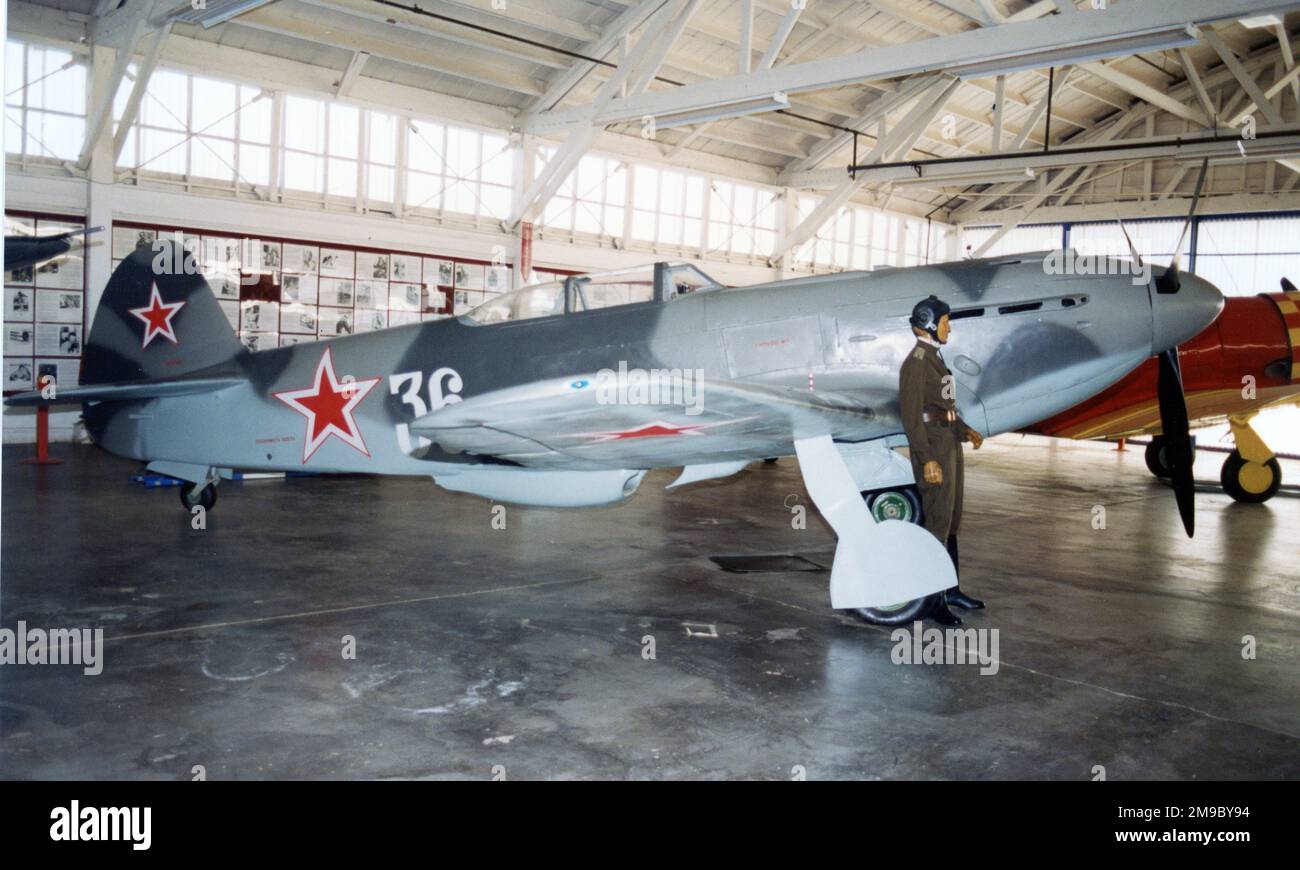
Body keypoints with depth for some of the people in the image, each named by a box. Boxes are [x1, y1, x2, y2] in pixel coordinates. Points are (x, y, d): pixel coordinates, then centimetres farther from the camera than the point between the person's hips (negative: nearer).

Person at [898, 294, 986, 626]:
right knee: (937, 523, -5)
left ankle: (952, 589, 27)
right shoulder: (916, 362, -15)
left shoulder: (935, 358, 14)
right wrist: (928, 460, -23)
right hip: (932, 448, -10)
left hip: (950, 444, 10)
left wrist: (965, 430, 8)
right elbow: (911, 414, -20)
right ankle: (934, 601, 2)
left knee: (951, 521, 16)